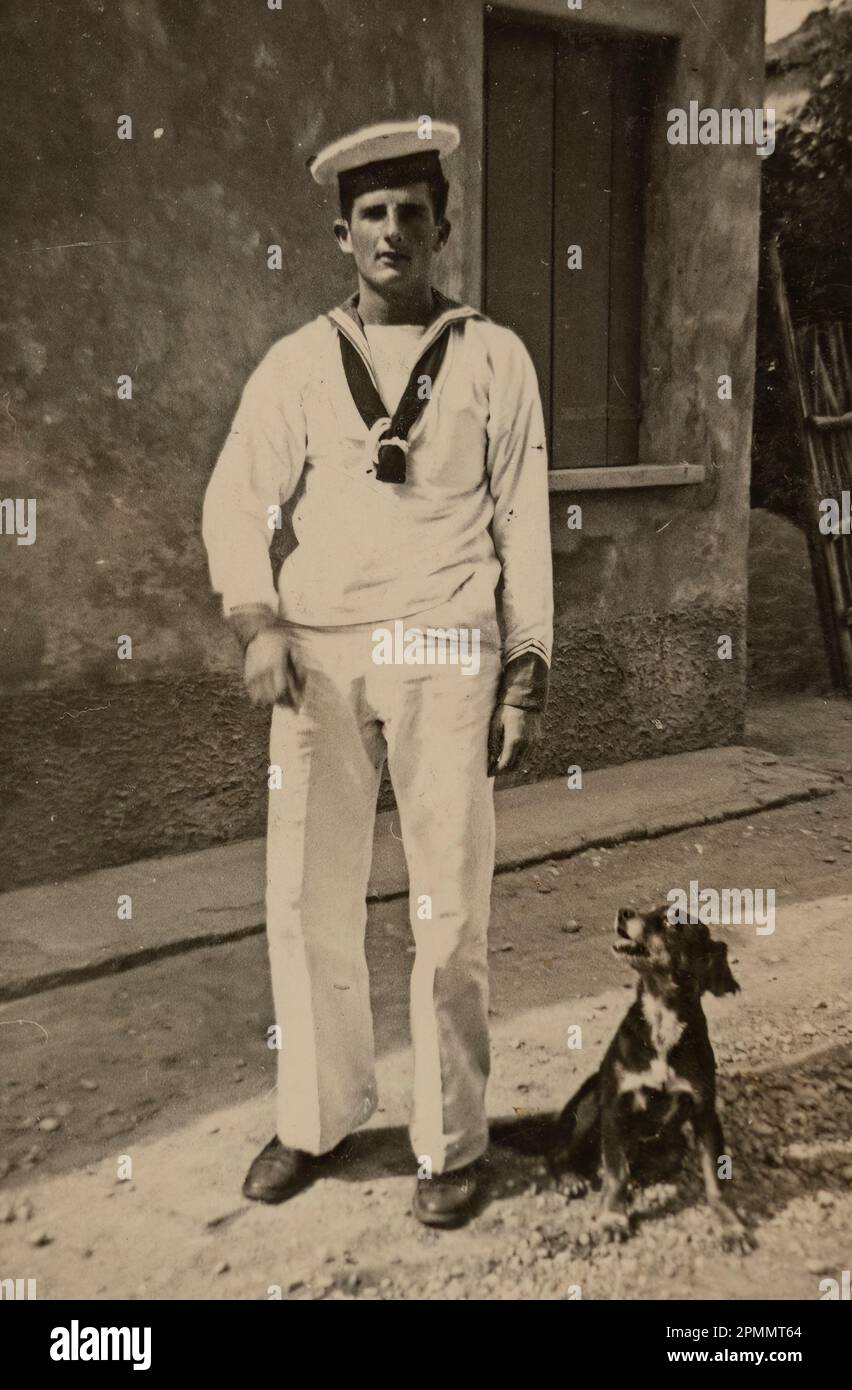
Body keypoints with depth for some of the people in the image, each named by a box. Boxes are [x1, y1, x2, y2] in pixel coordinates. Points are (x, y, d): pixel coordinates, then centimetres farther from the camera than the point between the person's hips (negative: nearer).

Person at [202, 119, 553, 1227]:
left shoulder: (494, 357, 9)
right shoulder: (298, 362, 12)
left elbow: (523, 527, 6)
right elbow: (237, 499, 5)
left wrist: (527, 680, 1)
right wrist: (258, 623, -12)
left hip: (444, 656, -2)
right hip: (315, 656, 2)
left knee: (449, 910, 0)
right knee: (306, 900, 5)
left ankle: (452, 1143, 17)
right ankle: (316, 1118, 24)